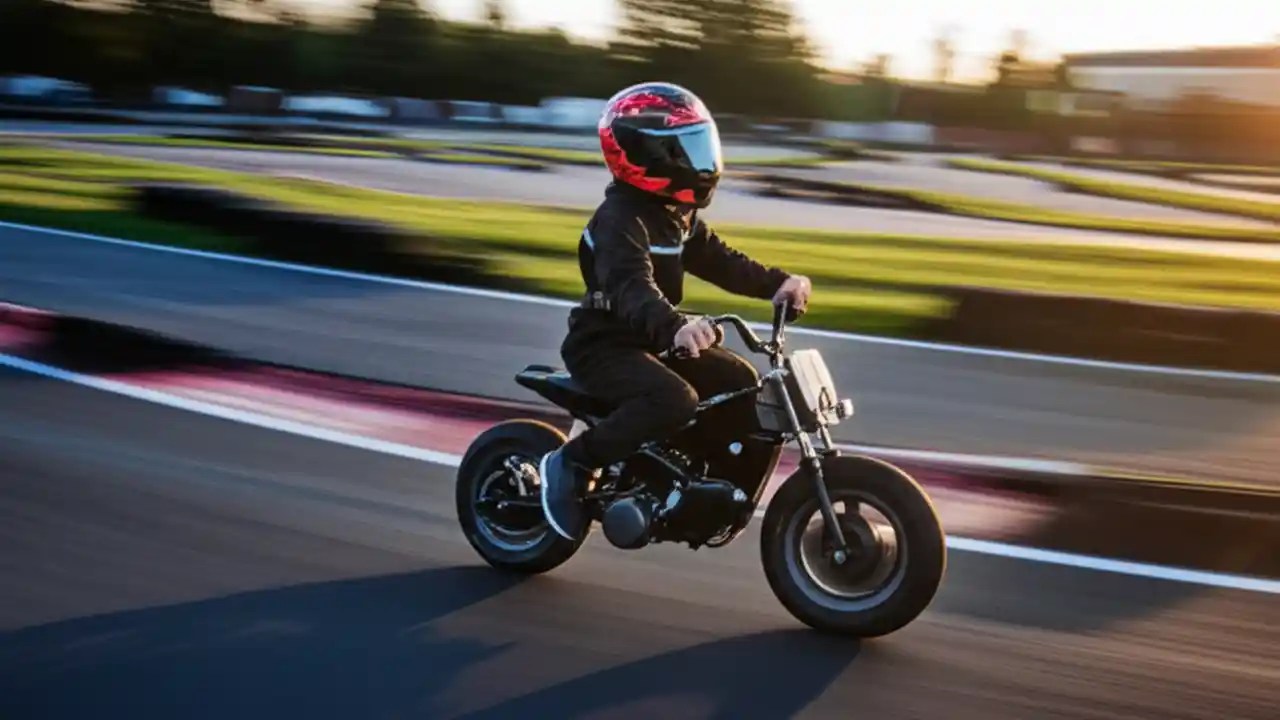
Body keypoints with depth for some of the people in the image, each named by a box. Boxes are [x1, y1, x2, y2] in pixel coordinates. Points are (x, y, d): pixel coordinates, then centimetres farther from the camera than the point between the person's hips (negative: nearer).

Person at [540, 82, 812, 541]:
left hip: (652, 340, 10)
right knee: (674, 401, -33)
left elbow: (717, 260, 9)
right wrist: (674, 327, -57)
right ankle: (571, 465, -17)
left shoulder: (677, 214, 9)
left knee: (742, 383, 4)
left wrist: (776, 283, -6)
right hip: (604, 345, -10)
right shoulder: (621, 217, -22)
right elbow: (632, 287, -38)